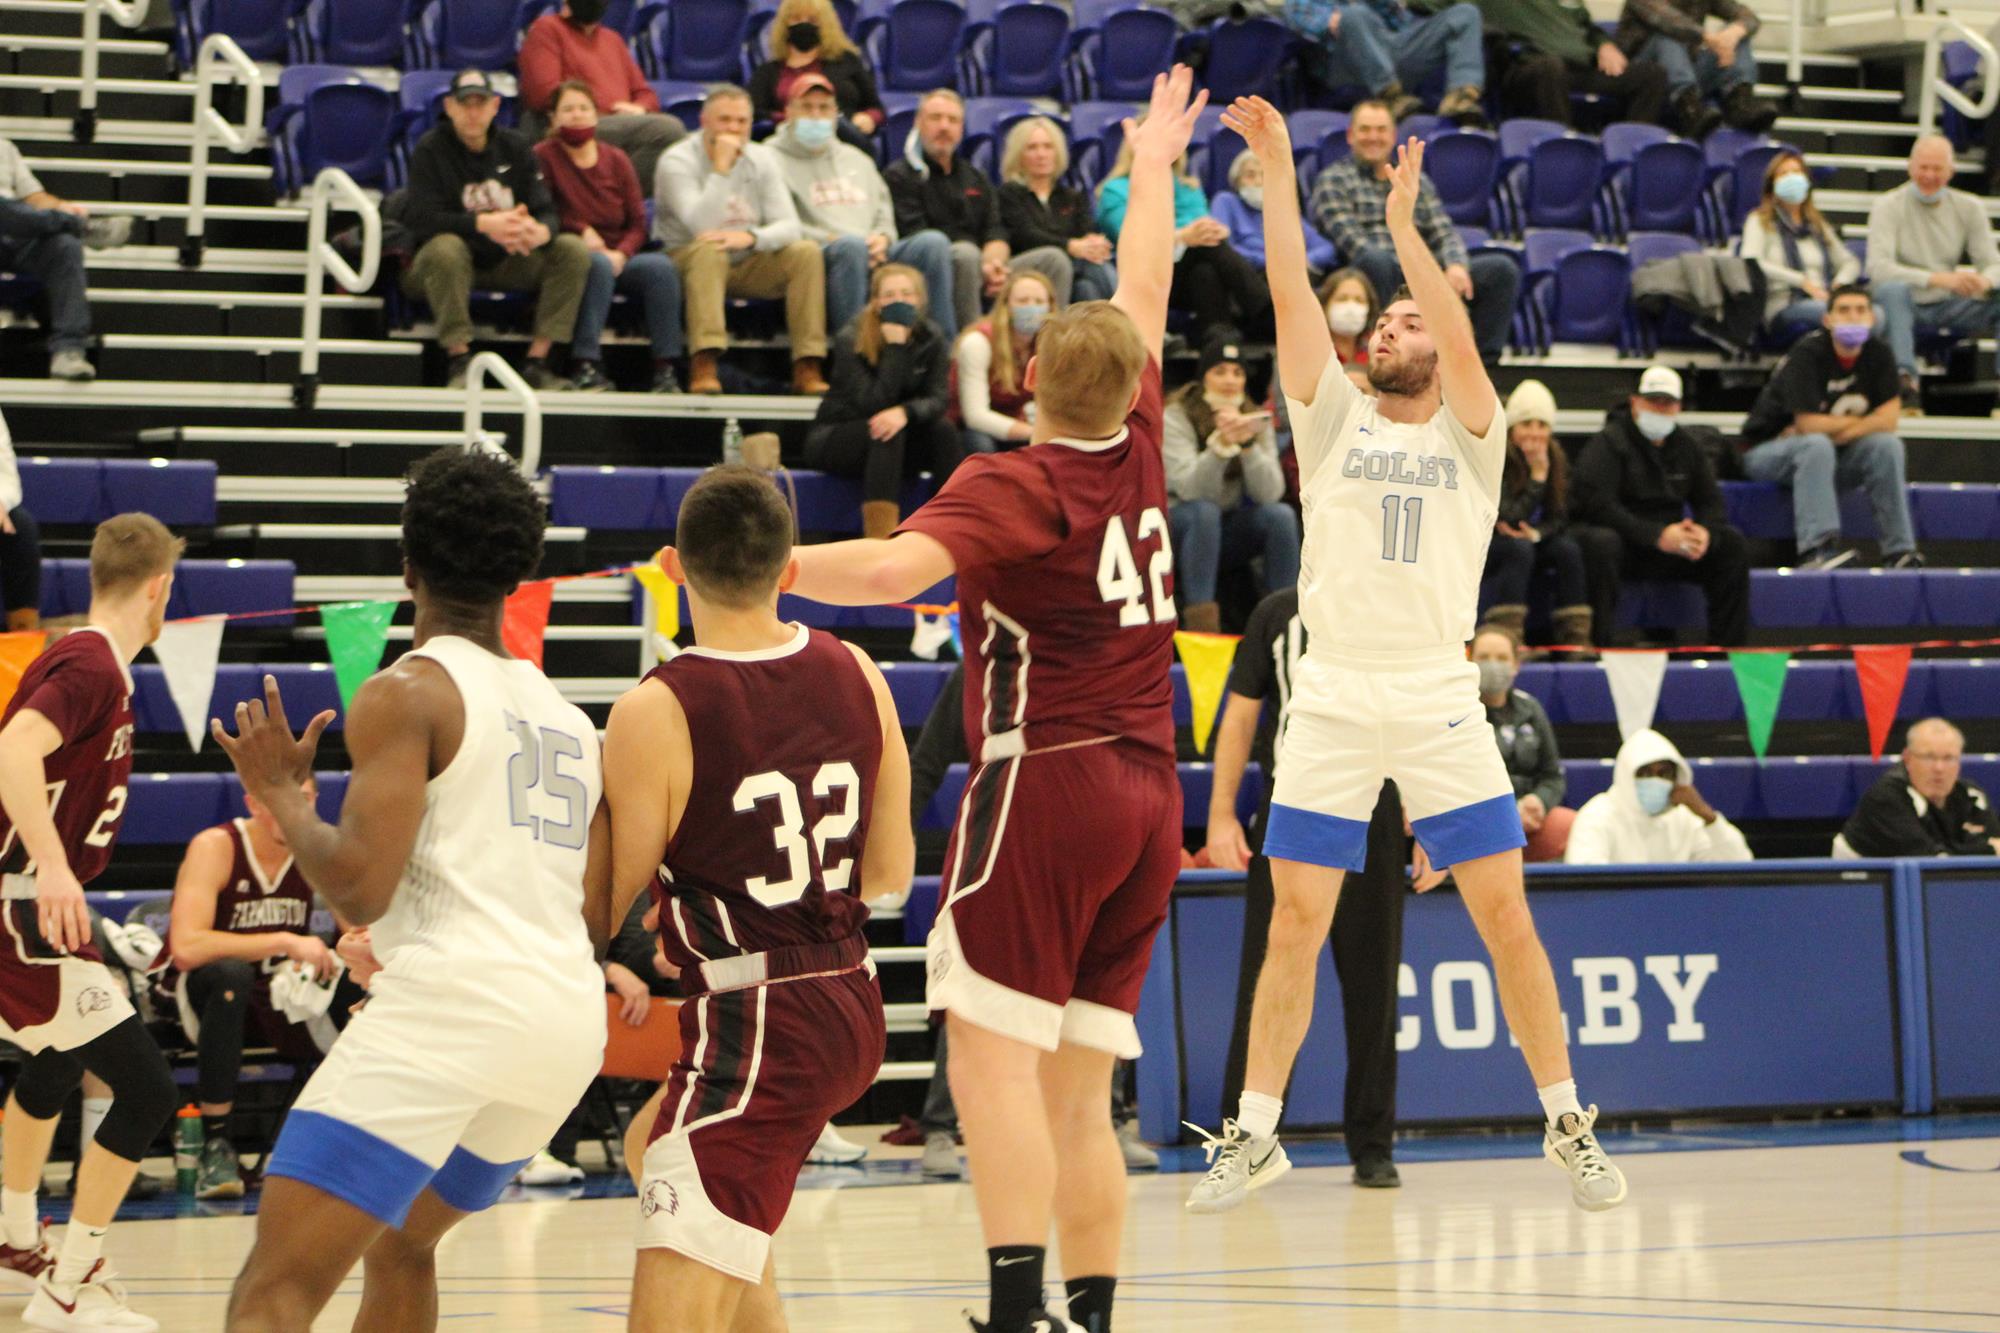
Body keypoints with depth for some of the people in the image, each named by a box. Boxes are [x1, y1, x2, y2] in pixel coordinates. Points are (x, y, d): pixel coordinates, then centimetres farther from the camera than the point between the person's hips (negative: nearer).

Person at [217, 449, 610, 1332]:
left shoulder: (407, 694, 0)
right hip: (570, 1020, 8)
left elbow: (359, 887, -11)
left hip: (450, 1003, -8)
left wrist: (279, 794, 7)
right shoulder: (567, 716, 21)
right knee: (400, 1240, 32)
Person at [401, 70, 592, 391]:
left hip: (505, 262, 4)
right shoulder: (430, 150, -6)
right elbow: (423, 218, -20)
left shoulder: (515, 146, 6)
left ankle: (537, 362, -18)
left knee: (574, 250, -15)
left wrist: (540, 231, -28)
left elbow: (546, 210, -1)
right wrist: (484, 224, -34)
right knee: (446, 248, -38)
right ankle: (459, 362, -32)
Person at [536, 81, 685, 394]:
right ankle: (585, 364, -39)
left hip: (618, 259, 4)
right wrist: (582, 231, -13)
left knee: (661, 266, -24)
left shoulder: (616, 159, 12)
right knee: (598, 264, -37)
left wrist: (621, 254, -11)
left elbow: (638, 222, 8)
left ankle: (665, 369, -26)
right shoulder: (544, 156, 1)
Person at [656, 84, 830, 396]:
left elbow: (789, 227, -7)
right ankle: (704, 367, -48)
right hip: (689, 262, -5)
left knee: (806, 252, -18)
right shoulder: (677, 162, -12)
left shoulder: (762, 159, 3)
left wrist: (750, 237, -28)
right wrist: (721, 168, -27)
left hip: (746, 265, 5)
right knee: (709, 249, -37)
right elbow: (702, 228, -26)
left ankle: (807, 369, -22)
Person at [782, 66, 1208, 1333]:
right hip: (1149, 794, 7)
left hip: (1046, 778, -7)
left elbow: (893, 570, -27)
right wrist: (1153, 168, 40)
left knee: (994, 1047, -14)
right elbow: (1146, 300, 26)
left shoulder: (1013, 485, -8)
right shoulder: (1136, 452, 9)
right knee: (1077, 1087, 9)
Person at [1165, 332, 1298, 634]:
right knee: (1204, 511, -35)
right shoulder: (1176, 417, -11)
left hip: (1228, 536, 4)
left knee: (1281, 515, -21)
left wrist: (1248, 443, -28)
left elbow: (1269, 493, -13)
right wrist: (1221, 444, -40)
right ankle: (1201, 622, -40)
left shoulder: (1256, 421, 1)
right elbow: (1189, 489, -26)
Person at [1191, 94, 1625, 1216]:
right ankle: (1256, 1132, 7)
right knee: (1296, 923, -1)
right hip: (1333, 701, 1)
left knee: (1507, 915, -2)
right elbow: (1293, 298, 1)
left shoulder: (1470, 437, 8)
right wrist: (1277, 174, -7)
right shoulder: (1335, 420, 11)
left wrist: (1403, 225, -17)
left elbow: (1462, 343, -11)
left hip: (1441, 703, -1)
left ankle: (1568, 1123, 8)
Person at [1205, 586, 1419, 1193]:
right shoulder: (1277, 613, 7)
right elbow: (1241, 713, 9)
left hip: (1373, 816, 0)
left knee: (1371, 989, 2)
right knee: (1265, 983, 0)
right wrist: (1221, 814, 2)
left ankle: (1372, 1147, 10)